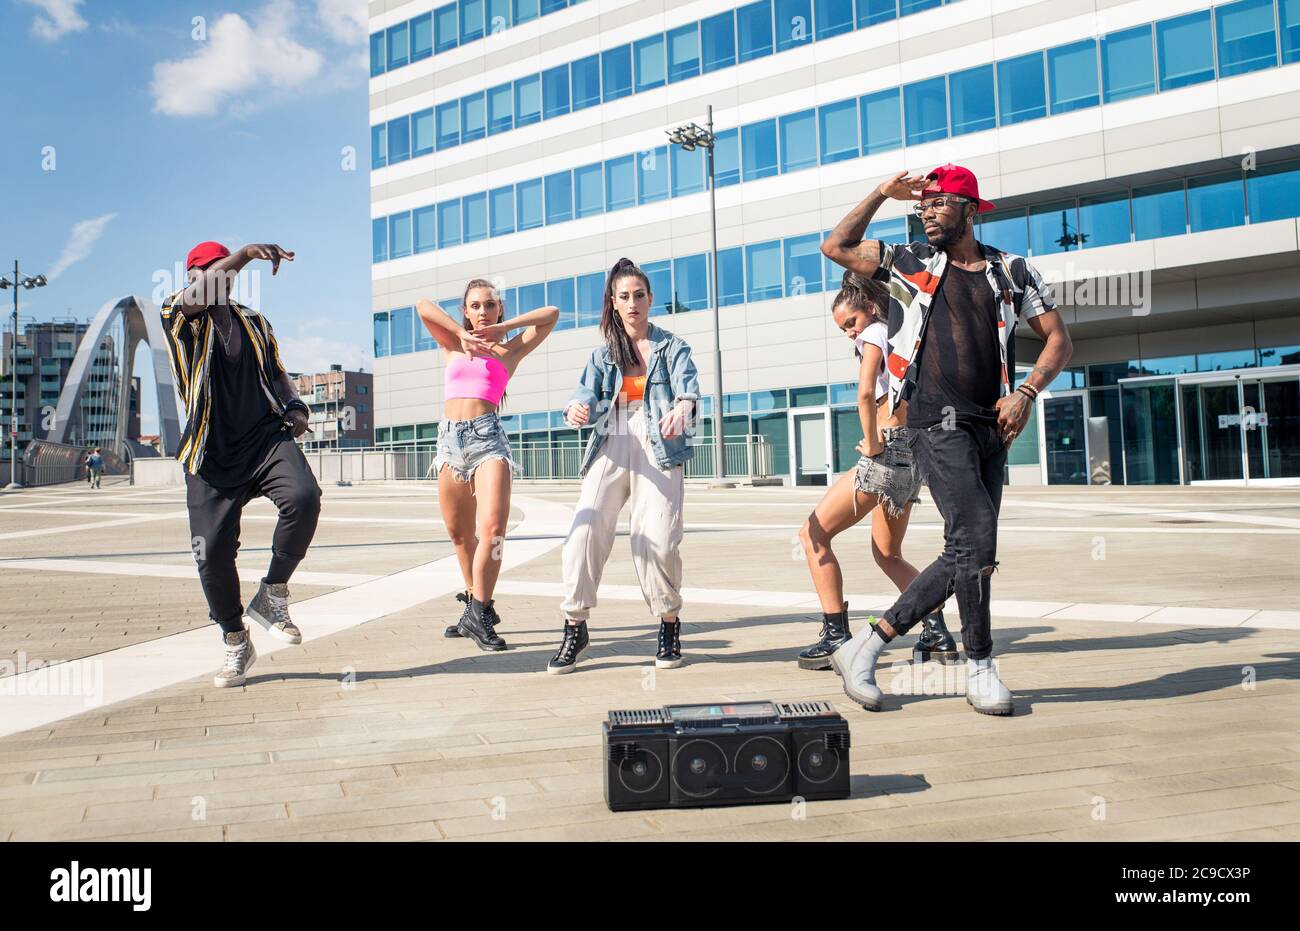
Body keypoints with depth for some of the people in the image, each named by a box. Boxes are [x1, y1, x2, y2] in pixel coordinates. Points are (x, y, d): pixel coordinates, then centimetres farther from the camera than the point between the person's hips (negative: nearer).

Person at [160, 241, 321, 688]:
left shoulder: (254, 322, 18)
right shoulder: (179, 320, 3)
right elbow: (196, 297, -20)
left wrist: (295, 408, 5)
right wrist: (246, 254, -31)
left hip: (267, 436, 2)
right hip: (212, 454, -2)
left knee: (303, 498, -28)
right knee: (212, 553, -4)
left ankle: (272, 595, -6)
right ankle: (236, 643, 19)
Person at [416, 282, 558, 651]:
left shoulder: (509, 351, 12)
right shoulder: (453, 346, 18)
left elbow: (551, 313, 7)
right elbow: (423, 306, 7)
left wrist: (500, 328, 5)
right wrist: (461, 333, 1)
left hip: (488, 435, -3)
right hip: (450, 437, 3)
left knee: (492, 527, -19)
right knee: (459, 534, 8)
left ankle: (478, 614, -14)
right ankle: (475, 603, 23)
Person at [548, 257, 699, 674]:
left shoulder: (672, 347, 11)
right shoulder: (603, 354, 18)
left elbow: (687, 387, -8)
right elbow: (588, 391, 2)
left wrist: (682, 409, -33)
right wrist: (576, 408, -24)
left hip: (658, 449, -2)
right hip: (610, 448, 2)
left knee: (656, 540, -15)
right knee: (585, 530, -15)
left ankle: (670, 624, 8)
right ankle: (575, 627, -4)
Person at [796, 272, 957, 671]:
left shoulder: (875, 334, -6)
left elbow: (865, 392, -24)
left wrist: (872, 443, -15)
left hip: (888, 452, -9)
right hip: (915, 452, 9)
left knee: (813, 534, 0)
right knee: (888, 554, 20)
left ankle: (837, 638, -4)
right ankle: (938, 632, 9)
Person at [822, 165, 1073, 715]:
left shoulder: (1012, 272, 15)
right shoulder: (910, 263, 12)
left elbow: (1058, 339, 14)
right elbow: (836, 247, 9)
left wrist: (1026, 393, -1)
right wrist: (883, 194, 6)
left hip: (991, 427, 4)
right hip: (938, 421, -4)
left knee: (966, 555, 2)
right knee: (975, 541, -16)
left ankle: (866, 647, 12)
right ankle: (980, 667, 3)